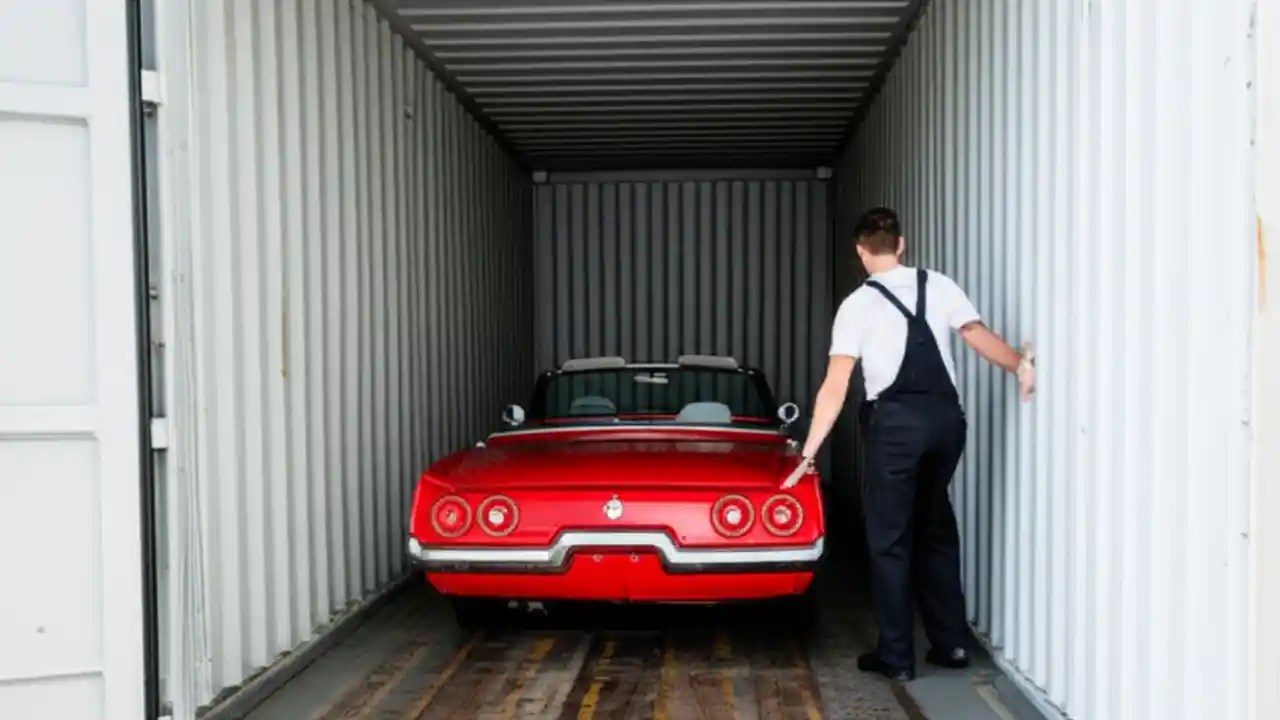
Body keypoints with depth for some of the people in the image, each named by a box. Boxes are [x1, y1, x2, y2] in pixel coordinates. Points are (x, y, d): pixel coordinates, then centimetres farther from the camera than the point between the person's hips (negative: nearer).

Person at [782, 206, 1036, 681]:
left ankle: (896, 656, 13)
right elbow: (979, 336, -6)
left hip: (896, 420, -4)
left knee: (890, 538, 8)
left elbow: (836, 386, -7)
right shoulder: (940, 286, 7)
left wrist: (809, 452, -6)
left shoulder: (858, 304, -2)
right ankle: (951, 642, 25)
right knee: (936, 528, 20)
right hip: (946, 414, 4)